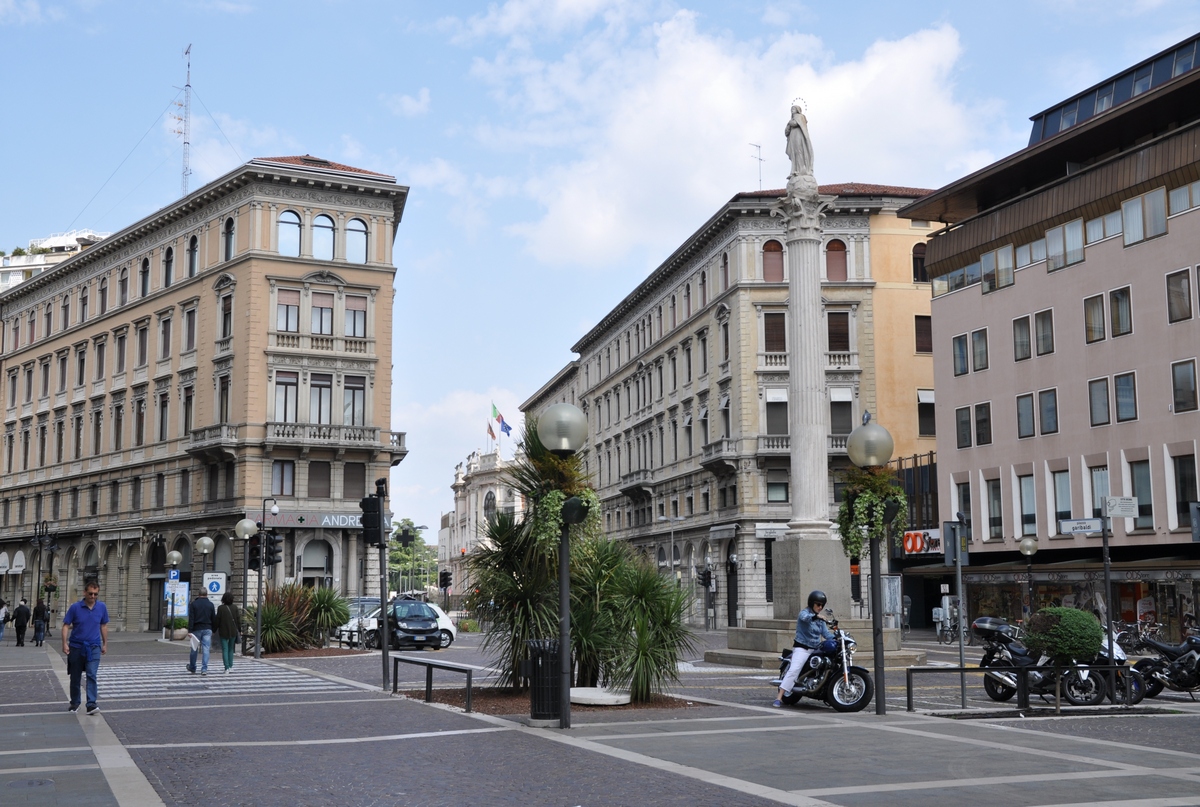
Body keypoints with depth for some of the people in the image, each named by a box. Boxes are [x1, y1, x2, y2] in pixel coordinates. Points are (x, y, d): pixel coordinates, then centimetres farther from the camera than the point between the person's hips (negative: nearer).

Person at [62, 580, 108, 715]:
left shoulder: (101, 607, 0)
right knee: (75, 677, 11)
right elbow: (66, 626, -4)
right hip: (76, 647, 0)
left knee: (92, 675, -14)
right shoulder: (75, 607, -7)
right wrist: (65, 643, -14)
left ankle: (91, 704, -16)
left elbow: (104, 626, 12)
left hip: (93, 647, 0)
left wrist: (105, 644, 13)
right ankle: (74, 703, 27)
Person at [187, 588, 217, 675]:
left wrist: (190, 631, -9)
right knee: (206, 649, -1)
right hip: (207, 629, 0)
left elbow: (191, 618, -8)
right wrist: (213, 629, 14)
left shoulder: (194, 604, -3)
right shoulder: (210, 604, 1)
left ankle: (192, 668, 24)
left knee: (194, 649, 12)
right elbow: (214, 619, 4)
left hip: (197, 629, 0)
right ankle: (204, 669, -6)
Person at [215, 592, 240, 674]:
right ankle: (230, 666, 21)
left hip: (224, 632, -3)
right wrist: (239, 629, 14)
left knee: (225, 650, 0)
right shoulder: (235, 607, -3)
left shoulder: (220, 608, -10)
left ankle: (227, 667, -8)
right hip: (233, 632, 3)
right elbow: (238, 619, 2)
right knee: (231, 649, 17)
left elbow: (217, 620, -7)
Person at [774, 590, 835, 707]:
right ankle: (779, 698, -27)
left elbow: (826, 633, 9)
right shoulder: (804, 613, -5)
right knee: (794, 670, -24)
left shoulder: (821, 619, 18)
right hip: (802, 648, -8)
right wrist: (816, 616, -49)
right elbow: (805, 617, -30)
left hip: (815, 649, 8)